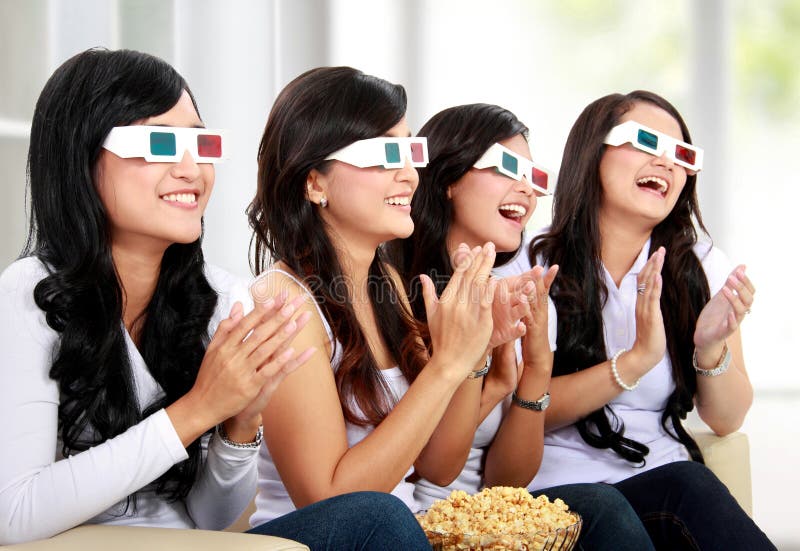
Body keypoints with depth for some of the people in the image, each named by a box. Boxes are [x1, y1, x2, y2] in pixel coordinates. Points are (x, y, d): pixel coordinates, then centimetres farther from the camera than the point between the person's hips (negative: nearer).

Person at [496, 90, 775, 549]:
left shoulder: (703, 267, 6)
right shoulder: (531, 267, -3)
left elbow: (726, 420, 6)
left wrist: (711, 350, -15)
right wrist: (635, 360, -24)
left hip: (666, 477, 3)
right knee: (686, 492, -32)